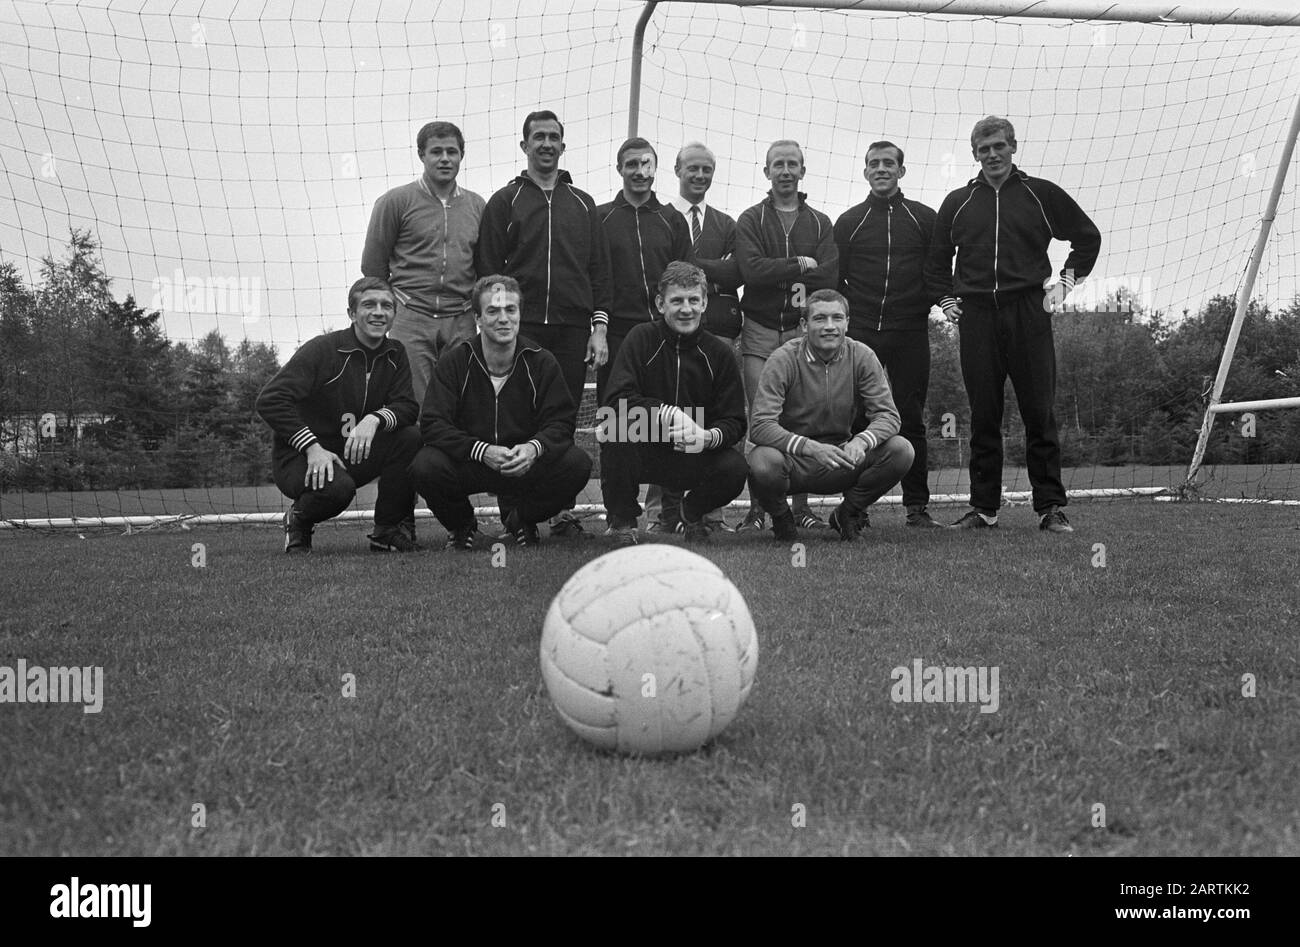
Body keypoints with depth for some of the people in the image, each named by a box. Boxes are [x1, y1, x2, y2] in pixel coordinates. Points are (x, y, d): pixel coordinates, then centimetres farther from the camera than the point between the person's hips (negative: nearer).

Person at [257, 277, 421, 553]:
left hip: (353, 454, 5)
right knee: (337, 488, -37)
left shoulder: (395, 355, 4)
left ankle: (389, 530, -4)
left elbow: (407, 406, -7)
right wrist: (313, 447, -28)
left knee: (411, 437, -18)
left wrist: (375, 419, -30)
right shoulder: (323, 349, -15)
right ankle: (299, 520, 1)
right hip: (300, 458, -5)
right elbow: (270, 400, -21)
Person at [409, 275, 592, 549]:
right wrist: (481, 450, -29)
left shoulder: (541, 362, -3)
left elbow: (560, 421, -5)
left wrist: (534, 447, -29)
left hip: (526, 464, 1)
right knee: (424, 467, -31)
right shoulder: (455, 362, -7)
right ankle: (461, 524, 6)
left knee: (578, 464, -25)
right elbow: (432, 424, -13)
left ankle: (523, 520, 8)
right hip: (467, 463, -1)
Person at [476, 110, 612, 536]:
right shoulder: (505, 202, 8)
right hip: (521, 330, -2)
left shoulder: (582, 204, 16)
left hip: (573, 331, 2)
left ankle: (562, 509, 9)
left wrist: (599, 328, 4)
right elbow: (489, 272, 4)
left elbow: (599, 271, 13)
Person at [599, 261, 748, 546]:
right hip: (641, 450, -2)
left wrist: (708, 437, -28)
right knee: (616, 424, -33)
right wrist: (669, 413, -30)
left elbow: (734, 422, -5)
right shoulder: (641, 338, -7)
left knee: (735, 469, -26)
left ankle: (693, 512, 12)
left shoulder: (718, 353, -1)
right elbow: (615, 399, -20)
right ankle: (621, 521, -10)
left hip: (694, 457, 2)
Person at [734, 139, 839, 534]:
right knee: (761, 420, -6)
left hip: (803, 329, 2)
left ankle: (801, 505, 4)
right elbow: (751, 269, -9)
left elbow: (829, 277, -1)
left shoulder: (820, 224, 14)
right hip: (760, 330, -1)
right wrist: (800, 265, -9)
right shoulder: (750, 221, 9)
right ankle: (757, 506, -3)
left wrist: (777, 274, -9)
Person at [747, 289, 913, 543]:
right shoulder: (784, 360, -15)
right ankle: (781, 518, 1)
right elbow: (760, 426, -23)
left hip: (840, 461, 3)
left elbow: (888, 415, -9)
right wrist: (811, 448, -39)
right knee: (763, 461, -36)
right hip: (793, 460, -3)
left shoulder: (862, 357, -5)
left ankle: (847, 513, 8)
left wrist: (861, 441, -32)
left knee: (901, 451, -19)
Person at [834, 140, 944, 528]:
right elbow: (835, 278, 10)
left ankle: (917, 506, 6)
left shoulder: (924, 219, 10)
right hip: (861, 333, 0)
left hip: (910, 333, 0)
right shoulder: (848, 222, 10)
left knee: (910, 419, 1)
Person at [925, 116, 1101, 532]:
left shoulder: (1041, 194, 8)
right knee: (982, 417, 3)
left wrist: (1065, 282, 7)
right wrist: (946, 300, 12)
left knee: (1039, 414, -3)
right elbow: (937, 259, 25)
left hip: (1029, 313, -2)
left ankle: (1050, 507, 2)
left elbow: (1088, 236, 16)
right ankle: (983, 507, 9)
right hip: (975, 317, 2)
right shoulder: (957, 202, 14)